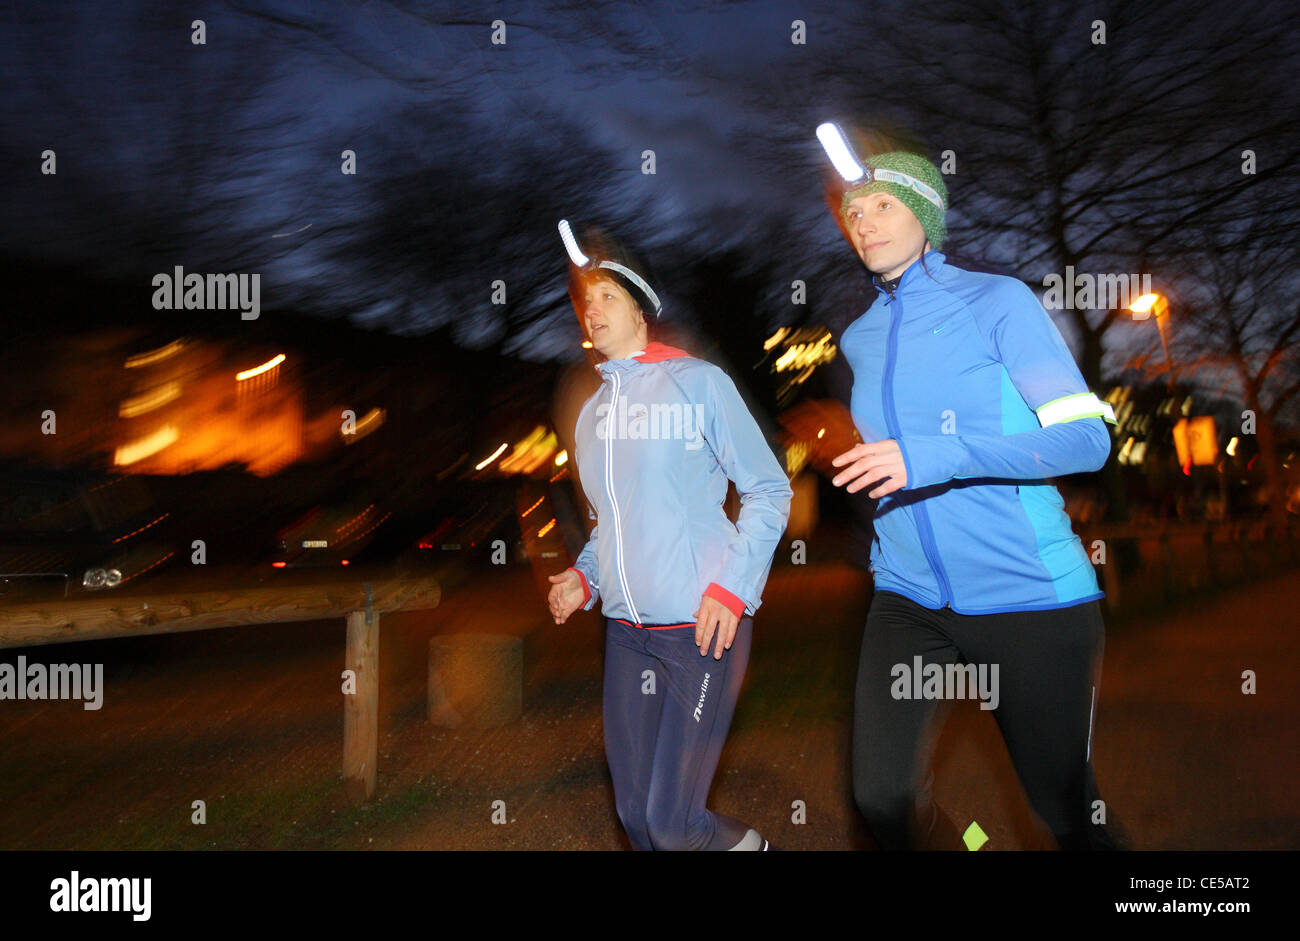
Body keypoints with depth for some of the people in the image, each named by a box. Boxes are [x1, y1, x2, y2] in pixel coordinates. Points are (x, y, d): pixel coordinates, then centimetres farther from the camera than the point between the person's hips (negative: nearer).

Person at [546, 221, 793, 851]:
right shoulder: (591, 412, 15)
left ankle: (742, 844, 25)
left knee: (670, 820, -6)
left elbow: (769, 490, -4)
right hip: (625, 631, 6)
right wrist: (584, 576, 6)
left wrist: (732, 586, -15)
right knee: (634, 813, 10)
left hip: (704, 625, -6)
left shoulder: (697, 381, -2)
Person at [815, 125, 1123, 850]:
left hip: (1029, 598, -4)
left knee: (1064, 805, 9)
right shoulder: (858, 337, 12)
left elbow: (1087, 438, -14)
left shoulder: (997, 301, -5)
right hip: (910, 599, 5)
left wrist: (933, 458, -23)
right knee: (883, 796, -6)